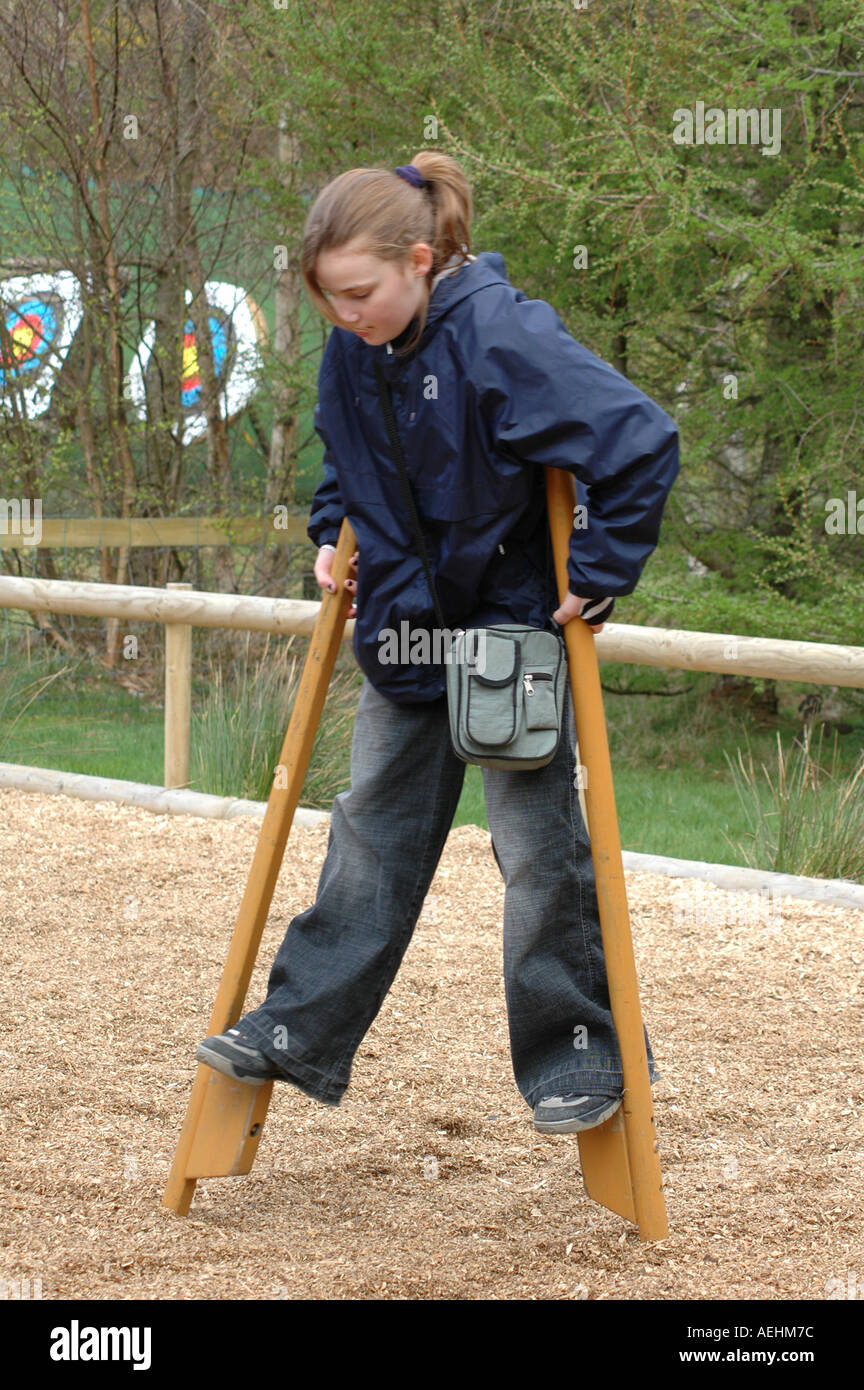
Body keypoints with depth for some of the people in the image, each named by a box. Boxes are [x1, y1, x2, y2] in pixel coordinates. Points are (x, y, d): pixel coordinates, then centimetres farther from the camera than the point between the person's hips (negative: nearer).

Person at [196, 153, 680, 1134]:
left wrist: (597, 577, -21)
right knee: (372, 832, 11)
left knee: (539, 847, -1)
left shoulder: (503, 339, -26)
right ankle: (301, 1034, 16)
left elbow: (641, 442, -26)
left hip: (515, 626, -7)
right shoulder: (354, 351, -3)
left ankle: (581, 1058, 11)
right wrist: (332, 533, 7)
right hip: (407, 628, 7)